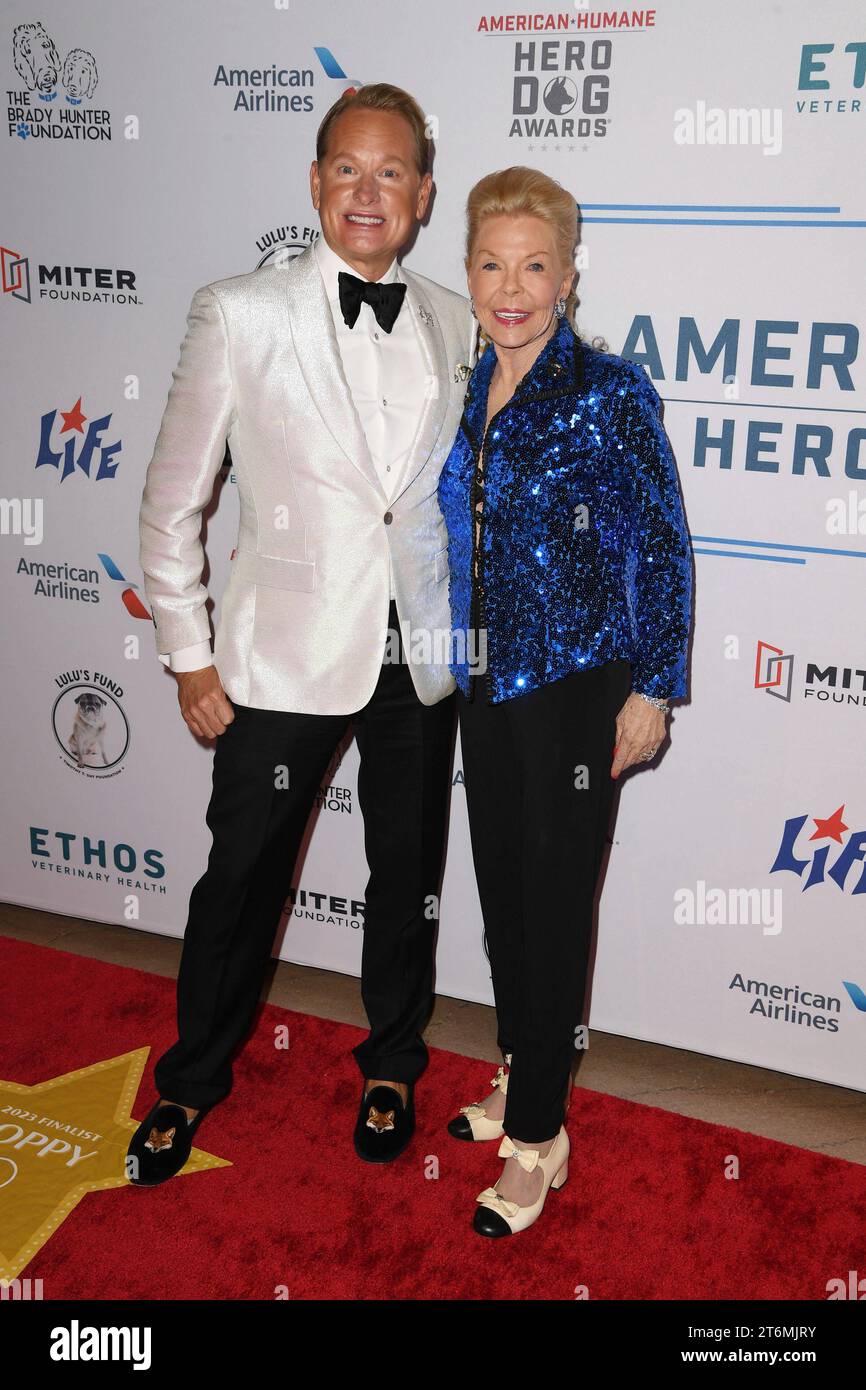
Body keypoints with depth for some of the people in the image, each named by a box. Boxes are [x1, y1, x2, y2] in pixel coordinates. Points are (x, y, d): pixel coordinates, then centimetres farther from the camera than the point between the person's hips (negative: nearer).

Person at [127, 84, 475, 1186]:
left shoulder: (456, 325, 3)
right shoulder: (237, 314, -7)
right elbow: (172, 501, -3)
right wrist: (188, 657, -3)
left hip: (422, 660, 3)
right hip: (286, 657, -3)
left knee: (409, 877, 16)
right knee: (241, 880, 10)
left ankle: (389, 1066, 41)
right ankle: (193, 1079, 35)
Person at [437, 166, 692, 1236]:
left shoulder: (609, 392, -13)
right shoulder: (462, 392, 5)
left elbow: (661, 545, -10)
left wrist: (652, 688, -11)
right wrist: (444, 664, 17)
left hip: (574, 686, -6)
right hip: (482, 684, 6)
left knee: (553, 901, 4)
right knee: (500, 887, 17)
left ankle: (538, 1131, 21)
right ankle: (518, 1078, 38)